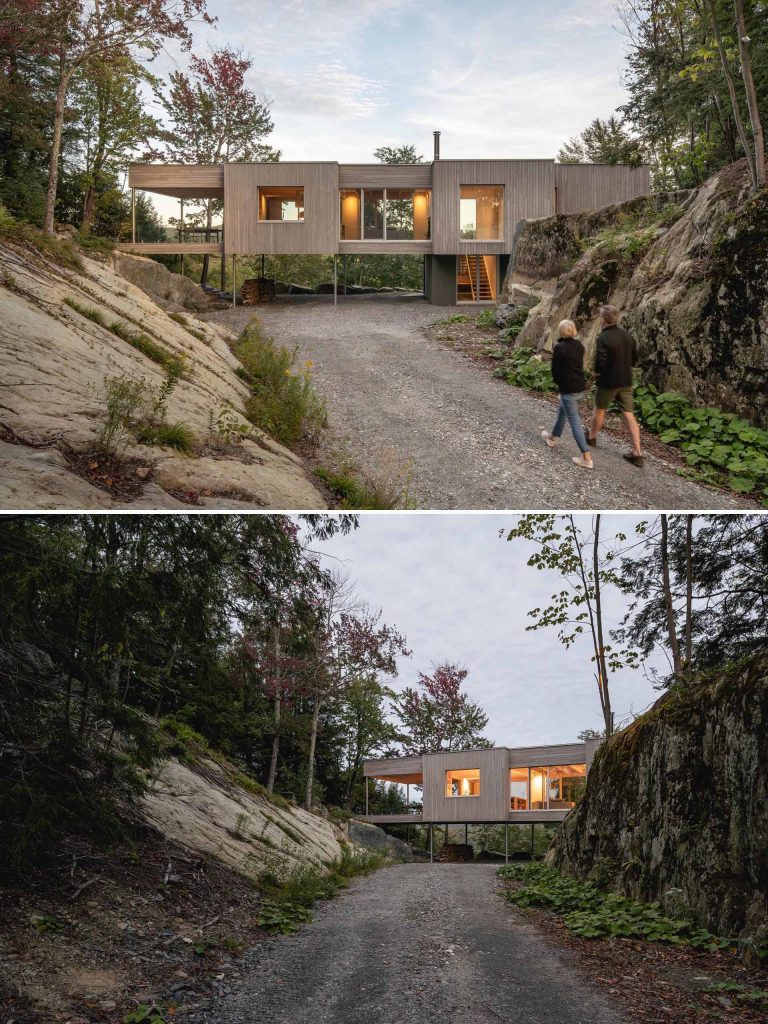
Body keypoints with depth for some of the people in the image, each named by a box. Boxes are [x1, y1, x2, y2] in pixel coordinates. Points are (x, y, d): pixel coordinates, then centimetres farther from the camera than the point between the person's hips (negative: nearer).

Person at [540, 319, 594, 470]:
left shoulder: (559, 347, -16)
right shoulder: (579, 345, 4)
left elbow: (555, 369, -11)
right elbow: (580, 365, 12)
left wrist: (558, 381, 9)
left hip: (568, 388, -7)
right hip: (580, 386, 7)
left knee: (574, 420, -4)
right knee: (562, 411, 28)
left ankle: (587, 458, -8)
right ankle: (553, 437, 48)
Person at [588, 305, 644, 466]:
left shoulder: (603, 338, -20)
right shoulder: (627, 335, 2)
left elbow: (600, 363, -22)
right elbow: (634, 360, 9)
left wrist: (596, 373, -3)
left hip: (609, 382, -5)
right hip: (626, 381, 5)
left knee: (599, 410, 19)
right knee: (629, 415, 4)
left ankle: (592, 437, 39)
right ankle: (637, 453, 1)